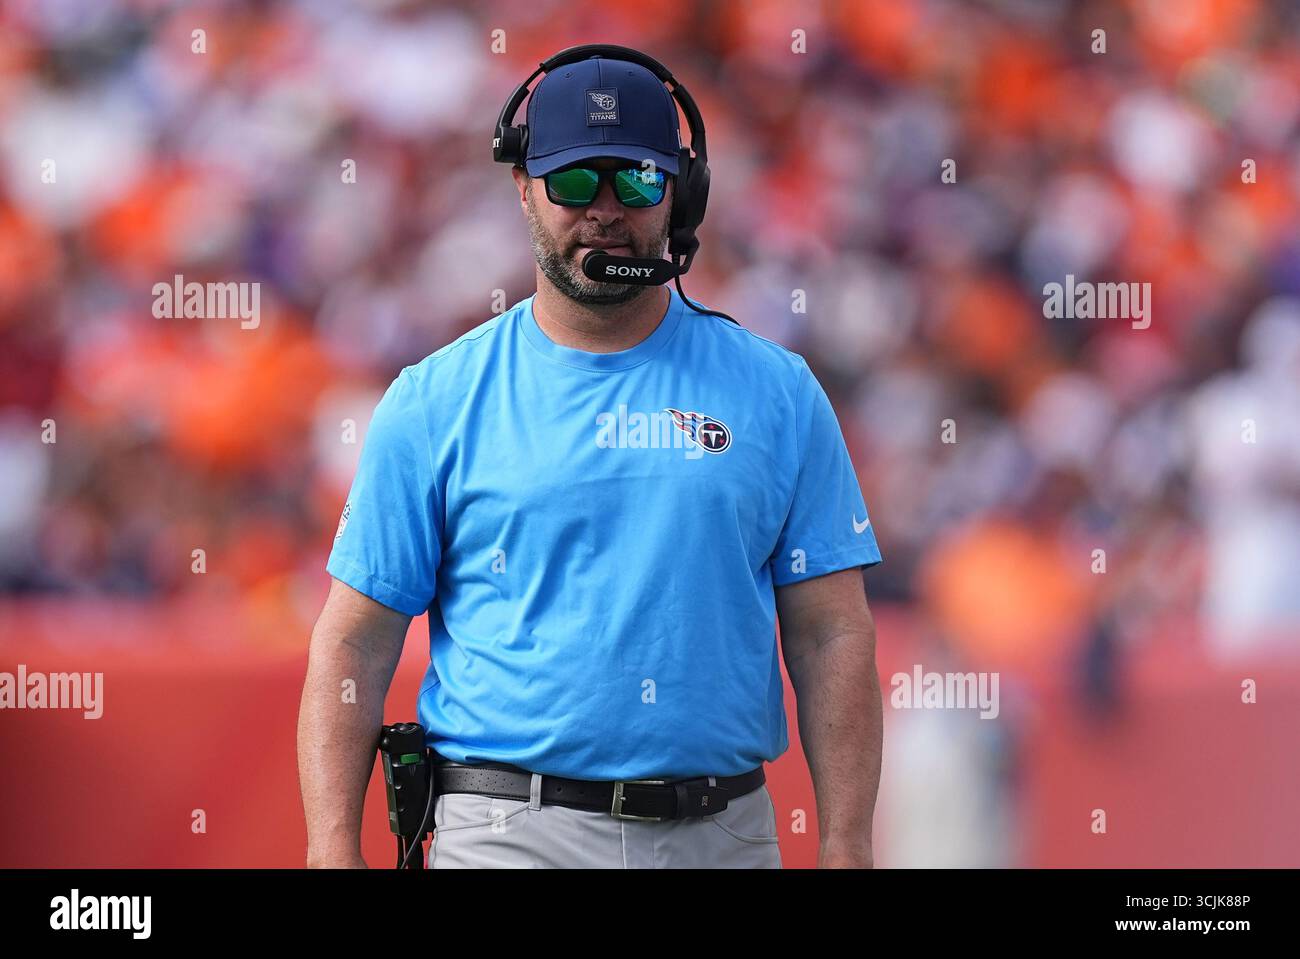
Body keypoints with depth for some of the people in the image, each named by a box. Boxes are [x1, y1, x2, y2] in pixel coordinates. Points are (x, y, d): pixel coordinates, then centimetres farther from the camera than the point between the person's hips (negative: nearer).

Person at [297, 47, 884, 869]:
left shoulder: (777, 393, 8)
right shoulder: (434, 401, 4)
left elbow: (832, 636, 5)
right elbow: (356, 641, 2)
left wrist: (847, 851, -4)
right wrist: (334, 852, -8)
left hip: (723, 832, 2)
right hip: (508, 832, -2)